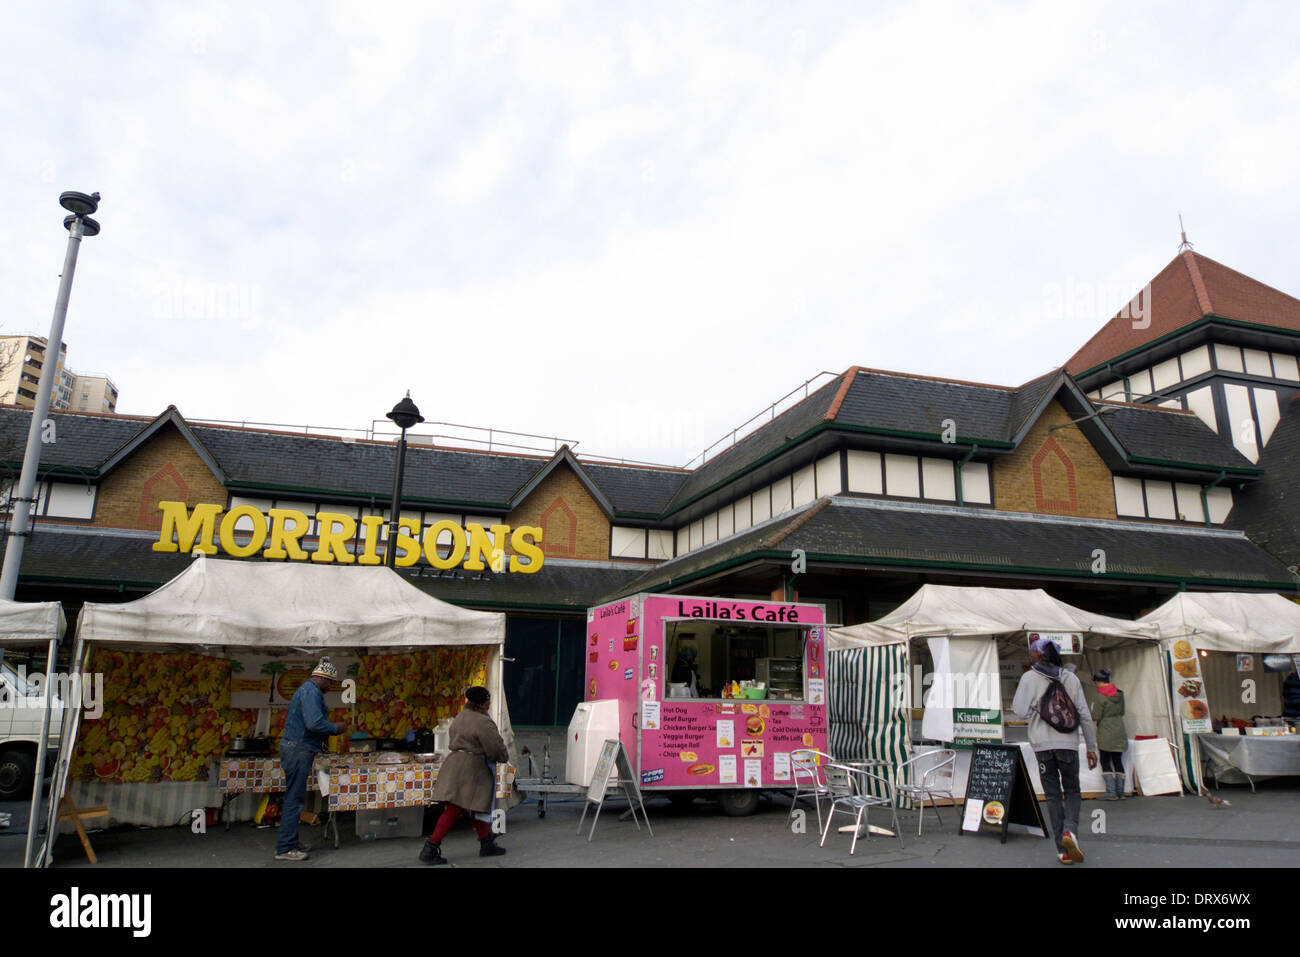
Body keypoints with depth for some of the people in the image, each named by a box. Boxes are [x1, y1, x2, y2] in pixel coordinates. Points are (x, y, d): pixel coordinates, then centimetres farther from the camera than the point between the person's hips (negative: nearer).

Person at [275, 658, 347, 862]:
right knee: (294, 799, -6)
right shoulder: (311, 692, -15)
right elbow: (314, 723, -26)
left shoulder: (308, 690, 18)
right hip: (299, 750, -11)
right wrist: (336, 728, -12)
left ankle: (290, 843, 23)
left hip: (297, 748, 11)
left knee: (296, 798, 15)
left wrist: (321, 740, 18)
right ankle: (284, 848, -3)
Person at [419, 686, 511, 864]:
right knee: (454, 810, -6)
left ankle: (487, 844, 26)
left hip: (456, 763, 10)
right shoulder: (483, 722, -16)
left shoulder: (461, 717, 12)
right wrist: (505, 756, 8)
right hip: (470, 769, -10)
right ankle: (430, 849, -4)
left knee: (477, 806, 17)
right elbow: (496, 748, -14)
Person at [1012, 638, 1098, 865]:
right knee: (1072, 790, 15)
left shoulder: (1029, 678, -4)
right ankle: (1070, 830, -10)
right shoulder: (1070, 678, 5)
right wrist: (1092, 748, 9)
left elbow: (1020, 711, -8)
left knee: (1053, 795, 7)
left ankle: (1063, 850, 5)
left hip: (1043, 744, -1)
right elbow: (1084, 714, 5)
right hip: (1068, 743, 2)